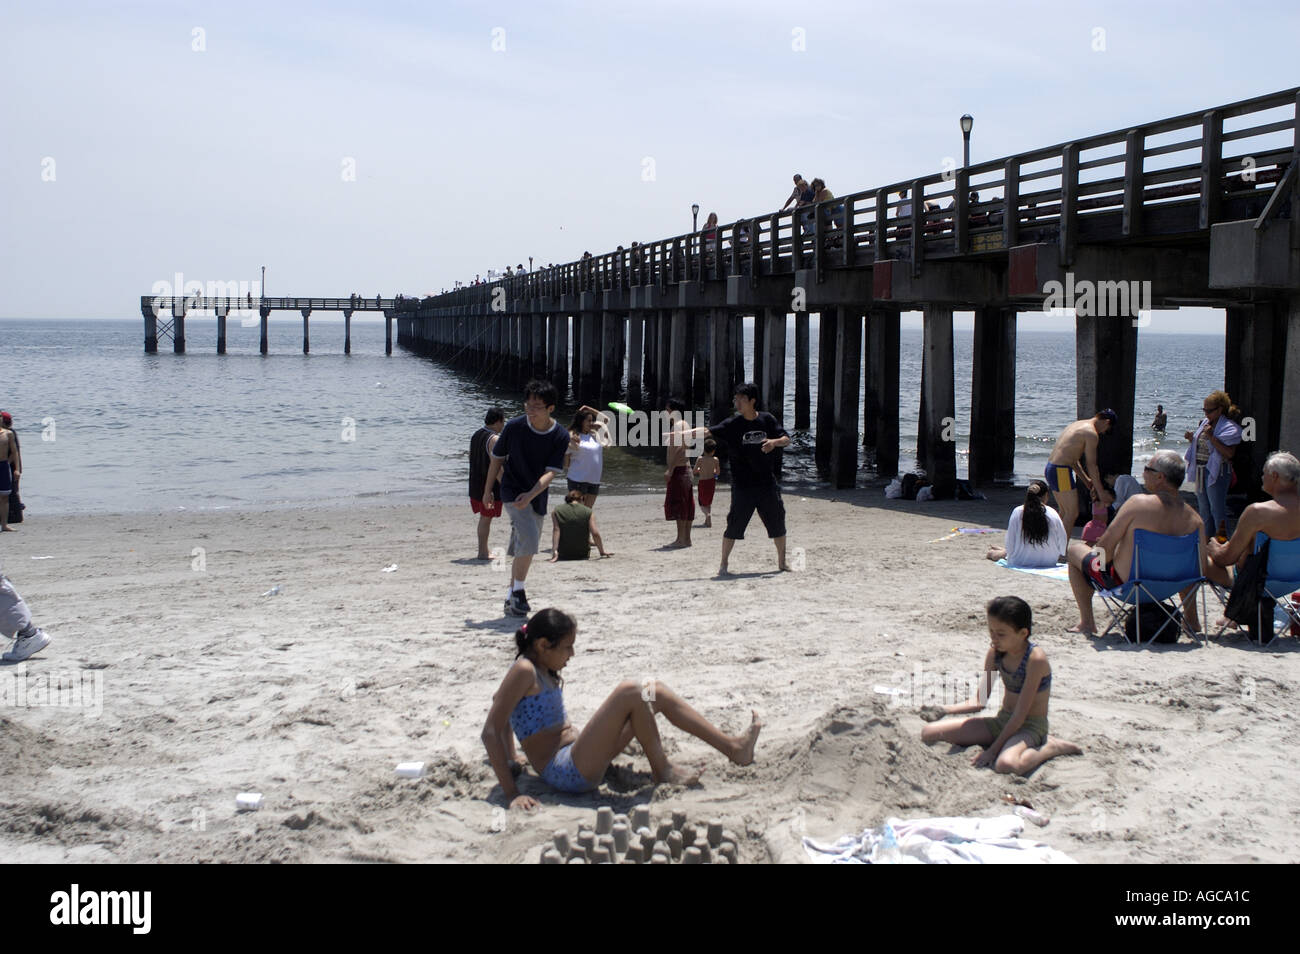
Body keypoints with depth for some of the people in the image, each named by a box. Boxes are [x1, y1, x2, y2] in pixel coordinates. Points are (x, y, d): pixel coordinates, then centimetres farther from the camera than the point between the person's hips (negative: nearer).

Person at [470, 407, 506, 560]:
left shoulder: (476, 435, 10)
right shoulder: (493, 439, -18)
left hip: (475, 483, 9)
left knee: (483, 517, 18)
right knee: (486, 519, -2)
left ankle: (483, 550, 23)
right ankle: (482, 553, 2)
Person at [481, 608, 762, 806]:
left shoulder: (545, 671, 12)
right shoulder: (524, 671, -15)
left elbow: (501, 701, 28)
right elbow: (490, 732, -21)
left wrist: (511, 758, 27)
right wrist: (511, 793, -24)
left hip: (581, 757, 10)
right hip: (566, 772, -10)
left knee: (655, 692, 7)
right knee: (629, 692, -22)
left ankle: (732, 747, 7)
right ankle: (662, 770, -6)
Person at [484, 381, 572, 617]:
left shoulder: (560, 436, -11)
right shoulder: (514, 427, -13)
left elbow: (551, 472, -16)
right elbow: (497, 458, 2)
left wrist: (531, 494, -31)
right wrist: (488, 490, 7)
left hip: (537, 497, 3)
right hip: (512, 492, -3)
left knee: (525, 550, 11)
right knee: (529, 541, -22)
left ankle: (511, 598, 26)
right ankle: (518, 591, -9)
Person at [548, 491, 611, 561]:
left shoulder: (557, 510, -2)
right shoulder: (588, 511, -5)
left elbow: (556, 530, -13)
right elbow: (595, 534, -10)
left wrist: (554, 551, -20)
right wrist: (602, 552, -1)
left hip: (563, 555, 1)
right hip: (583, 554, -1)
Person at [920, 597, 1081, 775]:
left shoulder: (1035, 658, -21)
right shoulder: (995, 653, 0)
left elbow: (1020, 714, -21)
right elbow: (980, 701, 4)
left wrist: (993, 749, -21)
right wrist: (945, 710, -13)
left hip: (1030, 726, -7)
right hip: (1002, 721, 7)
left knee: (1006, 764, -41)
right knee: (929, 733, -3)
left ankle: (1051, 747, -8)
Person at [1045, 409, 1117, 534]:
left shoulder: (1078, 424, 20)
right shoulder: (1091, 434, -10)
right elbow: (1092, 466, -10)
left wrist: (1086, 480, 28)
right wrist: (1101, 492, -4)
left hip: (1049, 468, 10)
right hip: (1061, 471, -10)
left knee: (1064, 512, 18)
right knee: (1073, 513, -2)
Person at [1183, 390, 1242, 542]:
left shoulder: (1229, 427, -11)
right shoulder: (1204, 423, 12)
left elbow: (1229, 453, -21)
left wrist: (1212, 437, -25)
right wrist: (1191, 438, 2)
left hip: (1217, 472, -8)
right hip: (1201, 471, 8)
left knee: (1217, 509, -7)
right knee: (1203, 509, 14)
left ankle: (1222, 540, -1)